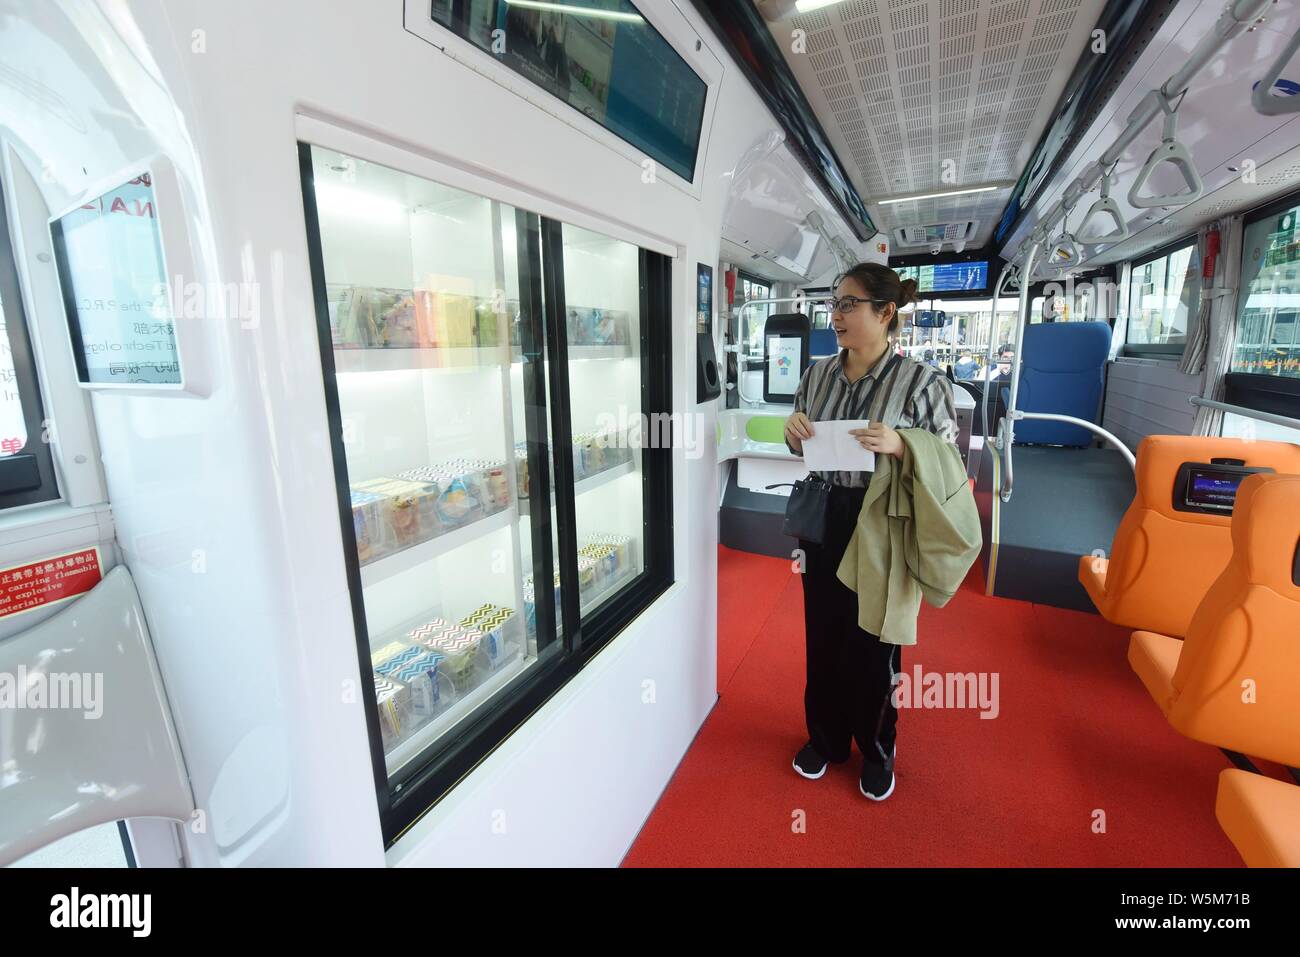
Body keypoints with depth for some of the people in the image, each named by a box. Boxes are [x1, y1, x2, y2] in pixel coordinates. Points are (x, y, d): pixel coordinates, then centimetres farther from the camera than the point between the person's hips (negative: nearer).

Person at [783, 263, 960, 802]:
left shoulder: (922, 383, -12)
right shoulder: (817, 374, 2)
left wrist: (899, 446, -24)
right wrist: (794, 433, -10)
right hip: (822, 523, 4)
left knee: (874, 645, 12)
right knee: (823, 636, 16)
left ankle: (876, 751, 38)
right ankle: (825, 738, 40)